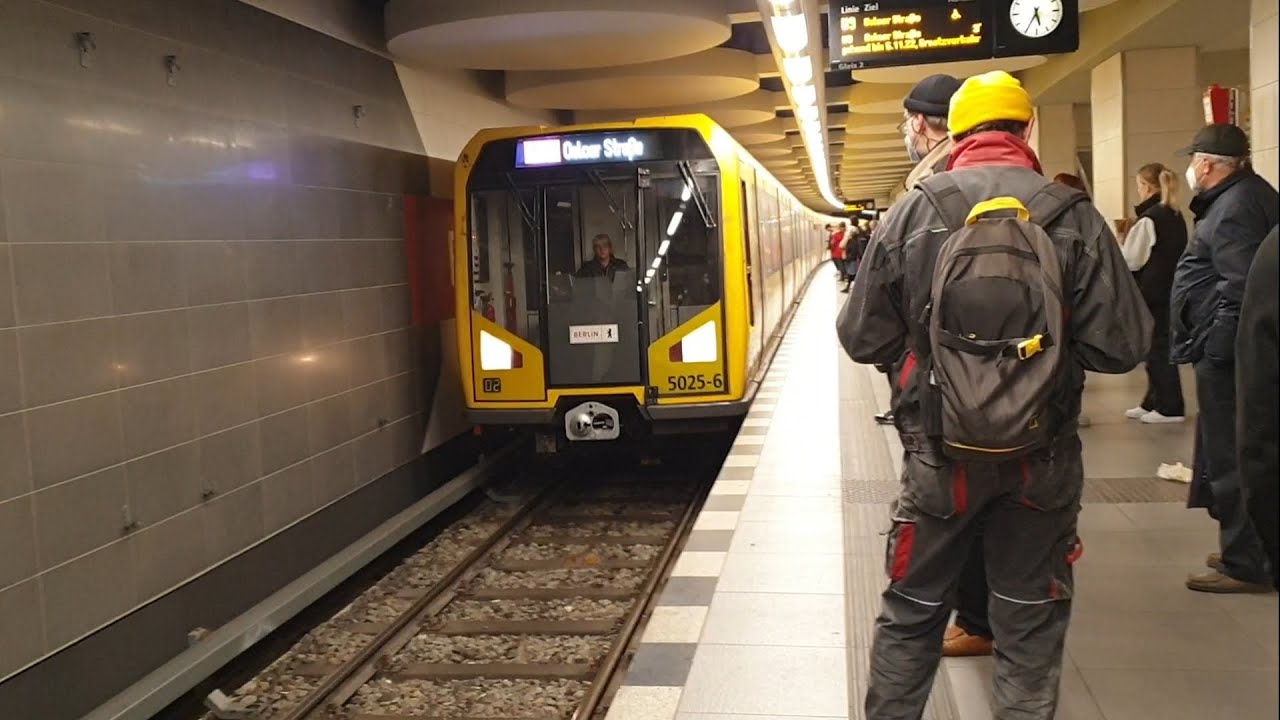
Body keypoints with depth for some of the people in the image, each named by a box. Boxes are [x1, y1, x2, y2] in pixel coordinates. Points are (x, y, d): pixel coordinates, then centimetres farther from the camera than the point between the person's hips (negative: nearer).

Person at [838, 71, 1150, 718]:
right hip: (1041, 456, 0)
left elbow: (862, 338, -3)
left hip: (939, 453, 1)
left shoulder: (911, 213, -6)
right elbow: (1121, 346, -9)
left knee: (911, 610, 17)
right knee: (1030, 622, 14)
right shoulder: (1073, 217, -9)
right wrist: (1057, 342, 10)